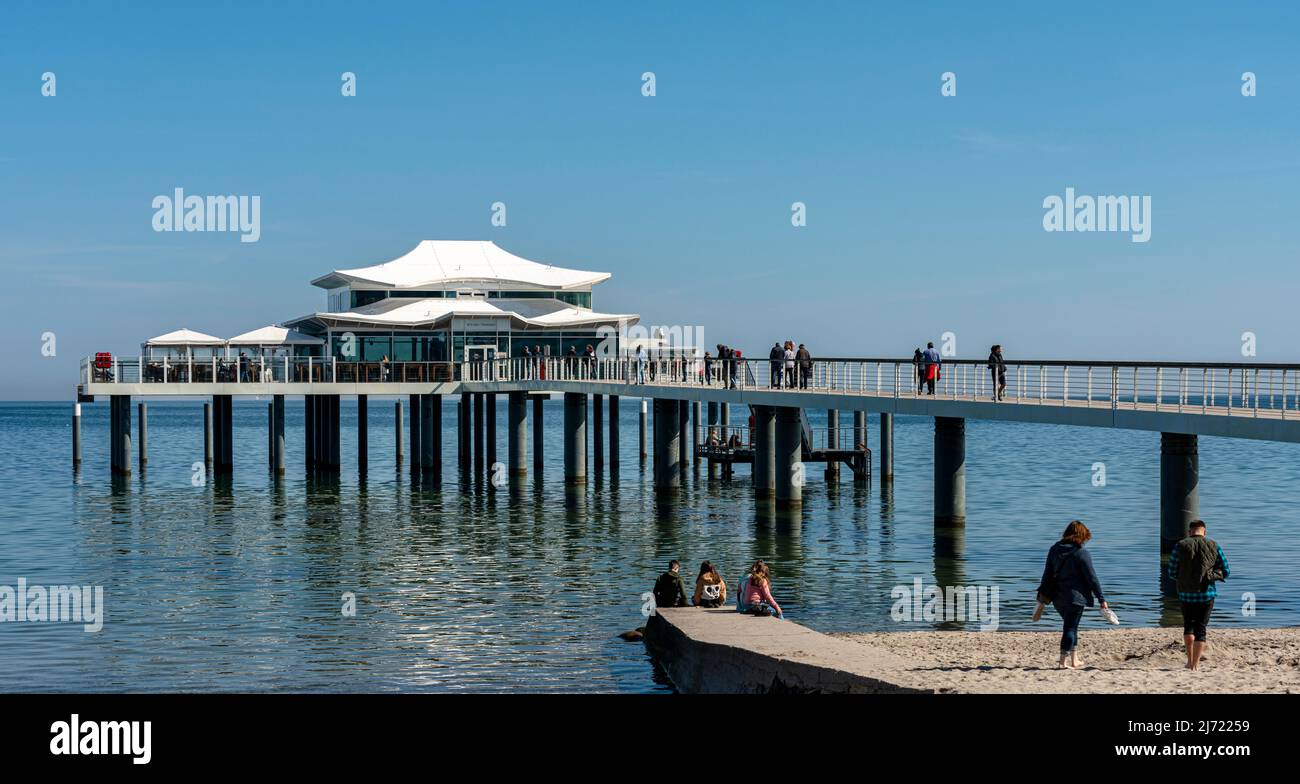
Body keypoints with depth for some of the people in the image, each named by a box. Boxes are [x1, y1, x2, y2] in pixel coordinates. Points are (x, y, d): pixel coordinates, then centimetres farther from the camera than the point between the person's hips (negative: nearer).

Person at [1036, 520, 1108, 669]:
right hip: (1075, 596, -6)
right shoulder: (1081, 554, -12)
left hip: (1057, 597, 6)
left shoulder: (1054, 550, 6)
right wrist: (1101, 599, -3)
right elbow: (1092, 578, -9)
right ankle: (1063, 661, -2)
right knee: (1070, 627, 0)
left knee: (1071, 626, 20)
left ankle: (1074, 659, 24)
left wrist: (1043, 596, 17)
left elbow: (1047, 574, 10)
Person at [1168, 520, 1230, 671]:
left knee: (1188, 625, 21)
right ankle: (1196, 665, 4)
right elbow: (1225, 572, 0)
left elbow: (1172, 574, -4)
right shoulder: (1214, 546, -2)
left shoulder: (1180, 546, -5)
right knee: (1200, 628, 8)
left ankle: (1190, 660, 17)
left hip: (1185, 594, 0)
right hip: (1207, 594, 0)